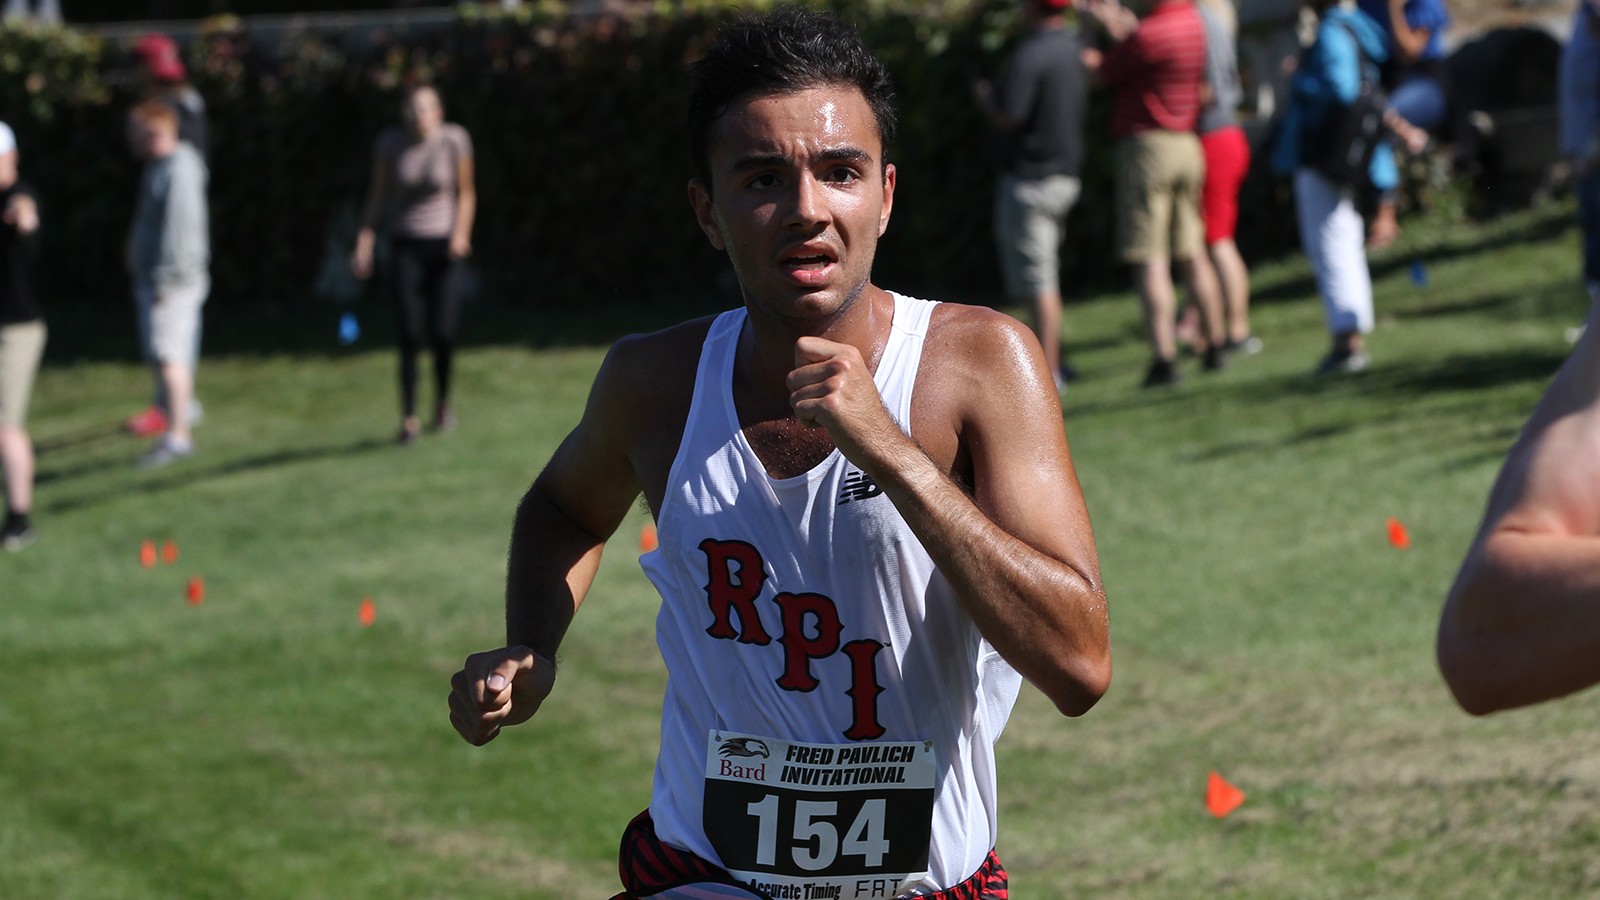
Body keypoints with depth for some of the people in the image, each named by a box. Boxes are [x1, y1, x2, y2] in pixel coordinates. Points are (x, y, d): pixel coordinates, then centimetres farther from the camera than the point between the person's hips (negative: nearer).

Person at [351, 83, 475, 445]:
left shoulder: (454, 141, -5)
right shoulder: (390, 145, -2)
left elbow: (466, 194, 4)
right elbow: (377, 196, 6)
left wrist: (461, 233, -10)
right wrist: (364, 244, -3)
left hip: (444, 249, 0)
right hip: (407, 248, 0)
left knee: (443, 333, -7)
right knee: (410, 335, -11)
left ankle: (442, 400, 22)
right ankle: (409, 418, -3)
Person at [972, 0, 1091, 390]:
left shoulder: (1030, 54, -19)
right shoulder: (1075, 48, 9)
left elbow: (1009, 116, -24)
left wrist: (983, 95, -3)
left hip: (1030, 179, -9)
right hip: (1066, 173, 9)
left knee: (1037, 283, -5)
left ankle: (1049, 373, -4)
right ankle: (1054, 360, 24)